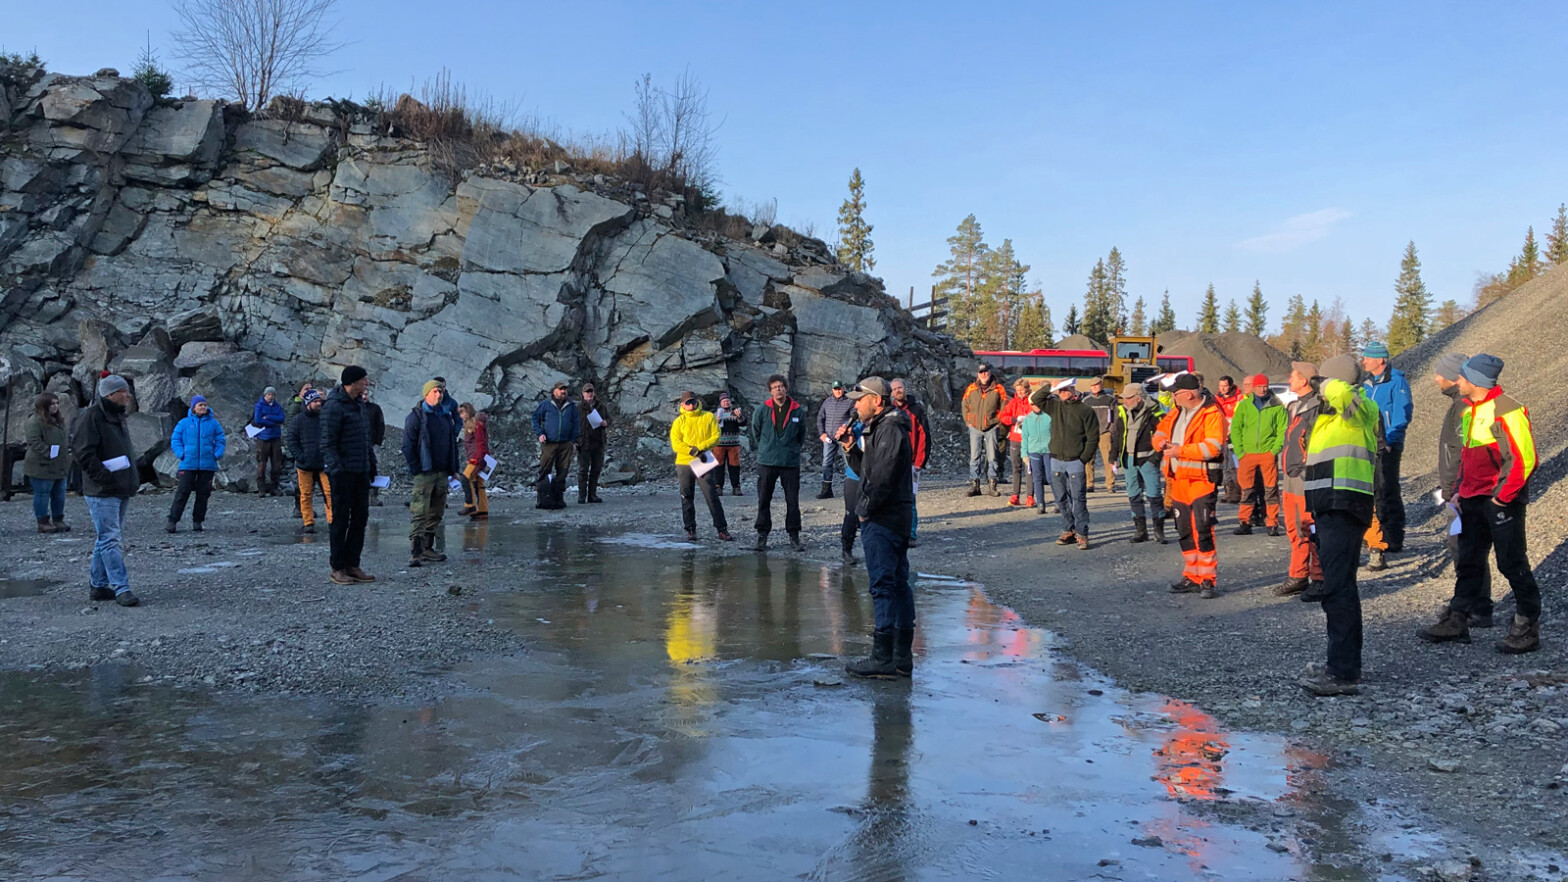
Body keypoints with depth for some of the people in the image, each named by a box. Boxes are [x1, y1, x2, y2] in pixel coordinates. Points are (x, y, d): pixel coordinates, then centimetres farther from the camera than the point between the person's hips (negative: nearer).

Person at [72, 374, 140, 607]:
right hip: (102, 492, -9)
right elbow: (81, 450, -20)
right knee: (110, 539, -9)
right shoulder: (92, 417, -12)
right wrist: (103, 477, -21)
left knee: (106, 538, 14)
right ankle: (122, 589, -10)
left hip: (121, 490, 9)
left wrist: (133, 478, 16)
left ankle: (98, 586, 22)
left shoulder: (118, 417, 17)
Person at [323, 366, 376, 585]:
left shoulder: (361, 404, 14)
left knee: (360, 518, 10)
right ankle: (338, 568, 7)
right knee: (340, 520, -1)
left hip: (361, 471, 8)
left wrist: (372, 463, 16)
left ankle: (352, 565, 18)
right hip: (343, 473, -8)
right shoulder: (334, 406, -13)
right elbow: (328, 442, -16)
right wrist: (336, 468, -22)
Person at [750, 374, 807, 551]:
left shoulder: (797, 410, -1)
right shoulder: (762, 410, -3)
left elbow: (801, 435, 13)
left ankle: (794, 536, 13)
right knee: (764, 501, 4)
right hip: (766, 462, 0)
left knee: (793, 501, 4)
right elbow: (756, 431, 13)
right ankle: (762, 535, 13)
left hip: (791, 462, 0)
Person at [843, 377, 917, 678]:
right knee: (898, 584, 11)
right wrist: (852, 450, 10)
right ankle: (902, 657, 16)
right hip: (893, 519, 11)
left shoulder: (890, 430, -14)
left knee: (883, 585, -8)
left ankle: (884, 657, -5)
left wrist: (865, 509, -11)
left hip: (882, 521, -11)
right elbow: (868, 471, 22)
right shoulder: (880, 429, 20)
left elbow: (883, 478, -21)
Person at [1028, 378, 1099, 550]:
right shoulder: (1055, 406, 10)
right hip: (1056, 460, 5)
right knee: (1062, 499, 11)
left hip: (1075, 462, -5)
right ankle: (1068, 531, 21)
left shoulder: (1085, 410, -3)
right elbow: (1036, 399, 8)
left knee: (1078, 500, -5)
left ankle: (1082, 534, 0)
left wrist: (1084, 458, -9)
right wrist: (1050, 388, -3)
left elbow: (1093, 437, -4)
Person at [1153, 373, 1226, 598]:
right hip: (1179, 481, 9)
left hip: (1202, 481, -8)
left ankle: (1208, 580, -3)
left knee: (1203, 531, -11)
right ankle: (1192, 577, 25)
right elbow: (1160, 431, 18)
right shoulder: (1176, 412, 14)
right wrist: (1162, 442, -6)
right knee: (1185, 532, 14)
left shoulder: (1212, 414, -12)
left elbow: (1213, 447, -22)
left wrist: (1180, 451, -21)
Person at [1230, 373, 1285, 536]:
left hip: (1268, 453, -1)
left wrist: (1276, 449, -9)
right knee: (1247, 490, 5)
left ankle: (1273, 524, 6)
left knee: (1271, 489, 0)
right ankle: (1245, 523, 12)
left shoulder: (1277, 406, 4)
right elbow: (1235, 428, 7)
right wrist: (1239, 451, -1)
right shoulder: (1243, 405, 8)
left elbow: (1283, 430, 2)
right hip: (1247, 453, 1)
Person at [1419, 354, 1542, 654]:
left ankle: (1528, 626, 8)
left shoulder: (1507, 410, -15)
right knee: (1468, 561, 12)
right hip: (1473, 500, 9)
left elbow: (1525, 459, -20)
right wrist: (1458, 490, 13)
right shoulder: (1468, 411, 13)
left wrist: (1502, 496, -18)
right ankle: (1457, 620, 20)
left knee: (1512, 562, -2)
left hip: (1501, 500, -9)